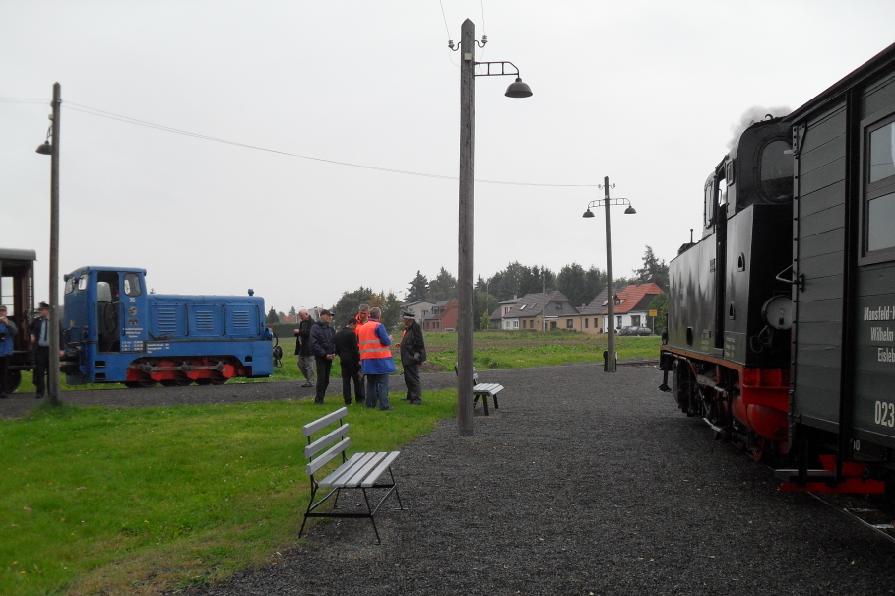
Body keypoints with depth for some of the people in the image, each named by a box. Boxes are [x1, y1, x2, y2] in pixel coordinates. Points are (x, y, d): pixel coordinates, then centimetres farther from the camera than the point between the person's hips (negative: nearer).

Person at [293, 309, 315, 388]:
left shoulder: (311, 322, -12)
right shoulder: (302, 322, 16)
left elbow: (309, 332, -22)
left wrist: (299, 331, -19)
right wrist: (296, 333, 1)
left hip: (308, 348, -10)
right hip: (302, 347, 10)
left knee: (309, 366, -4)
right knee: (301, 364, 14)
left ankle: (310, 382, 3)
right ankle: (308, 379, 25)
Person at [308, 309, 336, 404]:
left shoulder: (330, 328, 14)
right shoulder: (315, 327, -6)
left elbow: (334, 342, 18)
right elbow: (314, 344, -13)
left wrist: (334, 353, 0)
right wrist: (325, 355, -16)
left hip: (329, 357, 6)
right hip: (320, 357, -6)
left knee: (326, 380, 7)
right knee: (321, 378, -8)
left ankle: (320, 399, 15)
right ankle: (318, 400, -2)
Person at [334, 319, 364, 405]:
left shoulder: (338, 333, 9)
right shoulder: (351, 333, -14)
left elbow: (337, 348, 15)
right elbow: (354, 349, -15)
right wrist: (358, 360, -9)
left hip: (343, 360, 6)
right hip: (352, 360, -6)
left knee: (346, 381, 6)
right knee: (358, 380, 4)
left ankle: (347, 400, 4)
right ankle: (359, 399, 7)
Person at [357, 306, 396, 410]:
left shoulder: (361, 328, 12)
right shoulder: (379, 326, -11)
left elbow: (359, 344, 19)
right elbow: (386, 341, -14)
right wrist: (390, 339, 6)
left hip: (367, 360, 7)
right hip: (380, 358, -7)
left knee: (371, 382, 16)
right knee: (383, 383, -4)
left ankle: (370, 403, 17)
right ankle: (384, 404, -9)